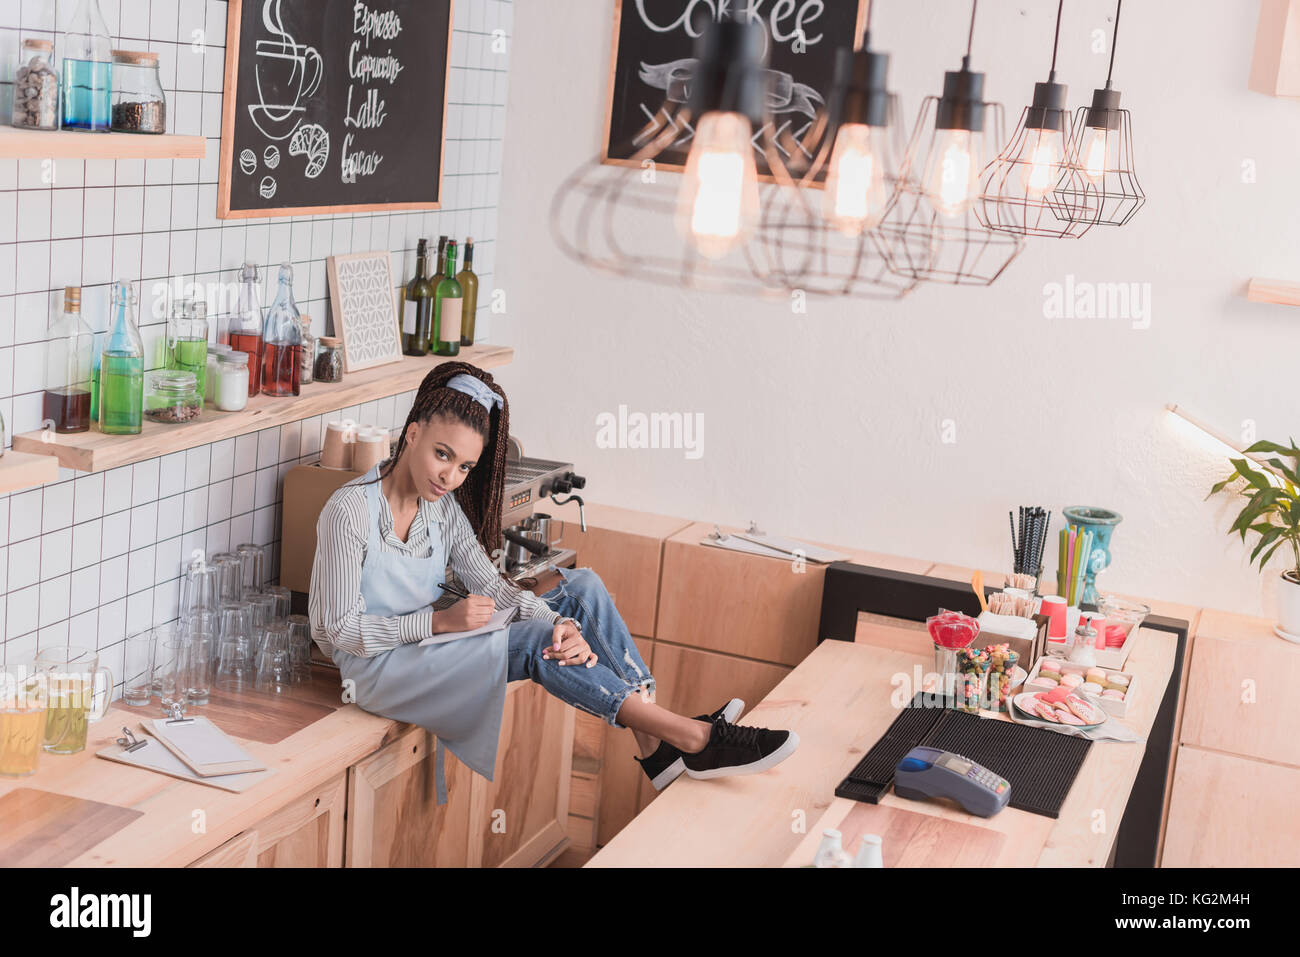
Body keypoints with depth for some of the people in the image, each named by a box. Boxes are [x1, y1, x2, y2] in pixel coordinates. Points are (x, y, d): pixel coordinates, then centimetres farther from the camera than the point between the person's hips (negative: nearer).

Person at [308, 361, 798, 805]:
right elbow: (341, 627, -19)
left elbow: (491, 584, -6)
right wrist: (441, 621, -27)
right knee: (534, 642, -27)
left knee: (583, 586, -8)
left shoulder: (443, 507, 3)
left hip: (430, 643, 8)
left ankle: (655, 746, -18)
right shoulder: (350, 511, -19)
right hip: (376, 668, -8)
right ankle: (693, 738, -24)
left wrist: (562, 625, -25)